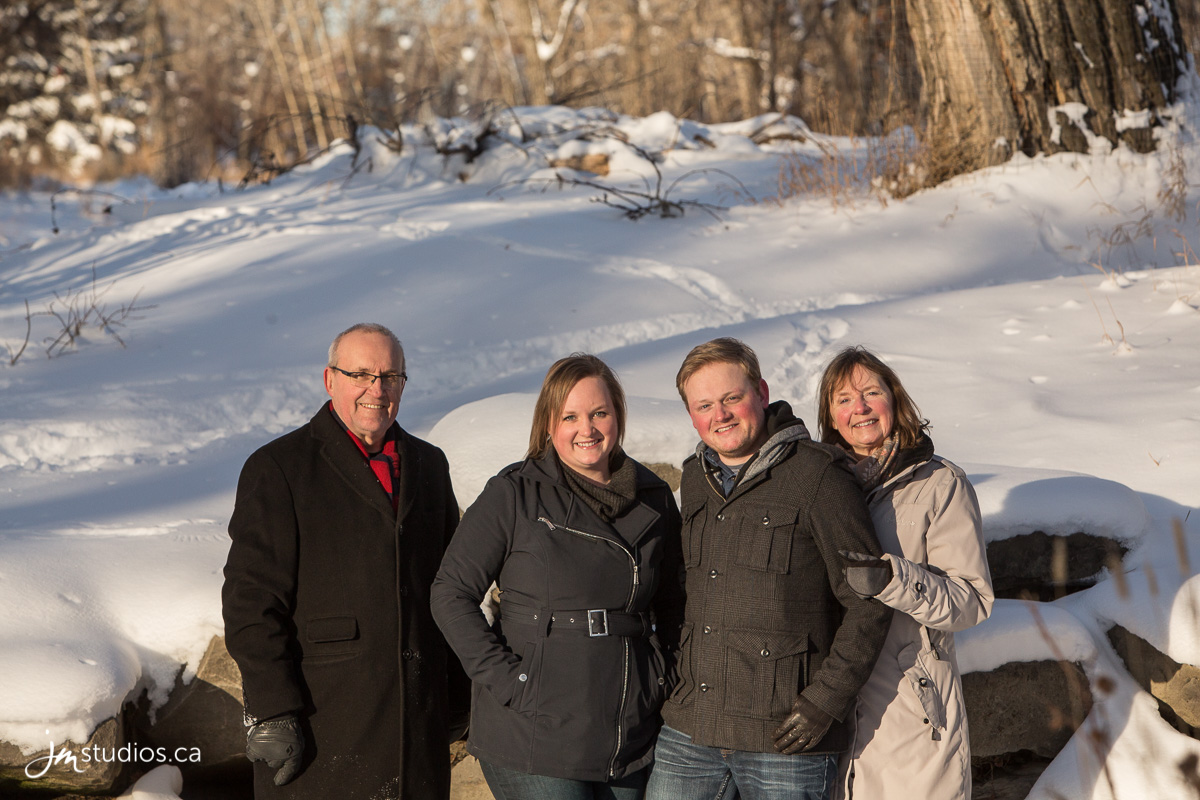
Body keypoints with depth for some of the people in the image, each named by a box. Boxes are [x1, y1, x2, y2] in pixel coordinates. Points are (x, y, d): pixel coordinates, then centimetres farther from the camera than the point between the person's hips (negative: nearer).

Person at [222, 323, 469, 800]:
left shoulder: (428, 466, 14)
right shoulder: (277, 470, -4)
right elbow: (252, 599, -10)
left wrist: (458, 696, 15)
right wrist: (271, 713, -15)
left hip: (419, 724, 5)